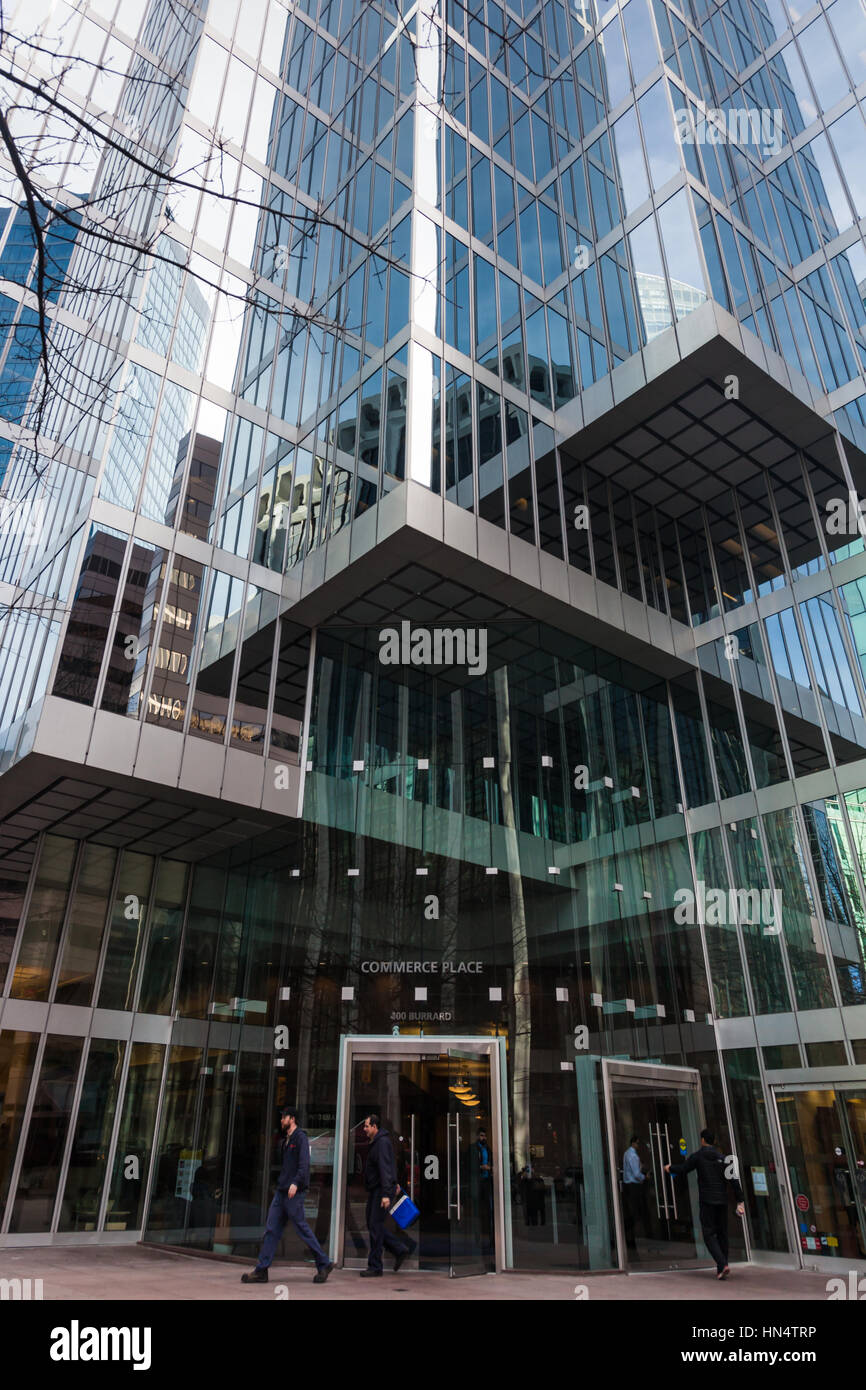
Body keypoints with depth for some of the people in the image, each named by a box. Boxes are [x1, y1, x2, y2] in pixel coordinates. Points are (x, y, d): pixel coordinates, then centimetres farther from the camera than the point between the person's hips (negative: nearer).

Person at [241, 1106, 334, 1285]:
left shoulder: (300, 1138, -10)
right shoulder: (286, 1141, 17)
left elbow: (304, 1164, -20)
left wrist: (296, 1183, -30)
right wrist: (281, 1184, 20)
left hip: (294, 1192, -9)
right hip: (281, 1191, 9)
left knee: (302, 1229, -2)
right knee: (272, 1230, 4)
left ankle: (324, 1264, 9)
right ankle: (261, 1270, 6)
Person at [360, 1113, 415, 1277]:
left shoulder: (382, 1142, -16)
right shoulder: (375, 1142, 15)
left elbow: (385, 1168, -24)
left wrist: (386, 1193, -30)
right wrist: (394, 1183, 33)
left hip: (382, 1190, -10)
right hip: (374, 1190, 10)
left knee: (375, 1225, -7)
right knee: (372, 1225, 10)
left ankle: (375, 1268, 1)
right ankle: (400, 1249, 18)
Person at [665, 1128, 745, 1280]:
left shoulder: (697, 1156, -3)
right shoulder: (723, 1158, 7)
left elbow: (682, 1170, 3)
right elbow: (733, 1180, 0)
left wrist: (670, 1168, 23)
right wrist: (740, 1200, 3)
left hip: (707, 1200, -4)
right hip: (722, 1200, 4)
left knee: (709, 1234, -2)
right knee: (722, 1233, 14)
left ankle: (723, 1264, -19)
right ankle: (721, 1269, 17)